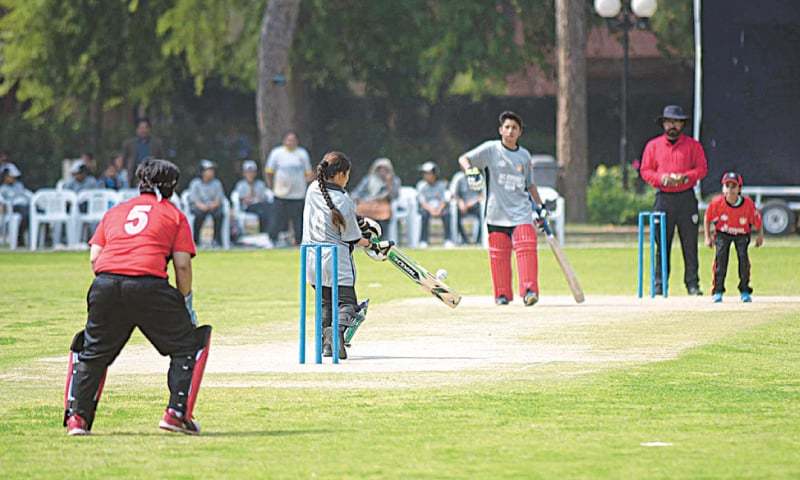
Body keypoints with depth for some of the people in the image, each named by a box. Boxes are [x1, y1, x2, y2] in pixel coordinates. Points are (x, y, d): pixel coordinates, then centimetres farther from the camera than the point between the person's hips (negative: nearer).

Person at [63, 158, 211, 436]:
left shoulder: (115, 212, 26)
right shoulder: (174, 215, 17)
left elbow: (94, 258, 16)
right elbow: (182, 265, 5)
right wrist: (186, 303, 13)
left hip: (105, 284, 3)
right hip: (150, 285, -3)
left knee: (91, 353, 19)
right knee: (189, 344, 11)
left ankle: (76, 416, 8)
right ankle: (177, 412, 0)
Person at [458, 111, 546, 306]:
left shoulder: (524, 155, 11)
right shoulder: (491, 149, 0)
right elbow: (464, 159, -6)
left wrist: (540, 205, 18)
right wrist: (470, 170, -27)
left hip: (521, 211, 2)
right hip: (497, 212, -2)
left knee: (527, 249, -15)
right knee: (498, 255, 1)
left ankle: (529, 290, -16)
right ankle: (502, 294, 14)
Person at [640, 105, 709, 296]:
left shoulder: (693, 145, 7)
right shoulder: (653, 145, 10)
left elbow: (702, 169, 3)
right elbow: (645, 171, 8)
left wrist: (685, 177, -15)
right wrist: (661, 178, -11)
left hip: (686, 198, -1)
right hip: (663, 199, 1)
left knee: (690, 243, -2)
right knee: (662, 243, -1)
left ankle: (692, 283, 1)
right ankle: (659, 283, 4)